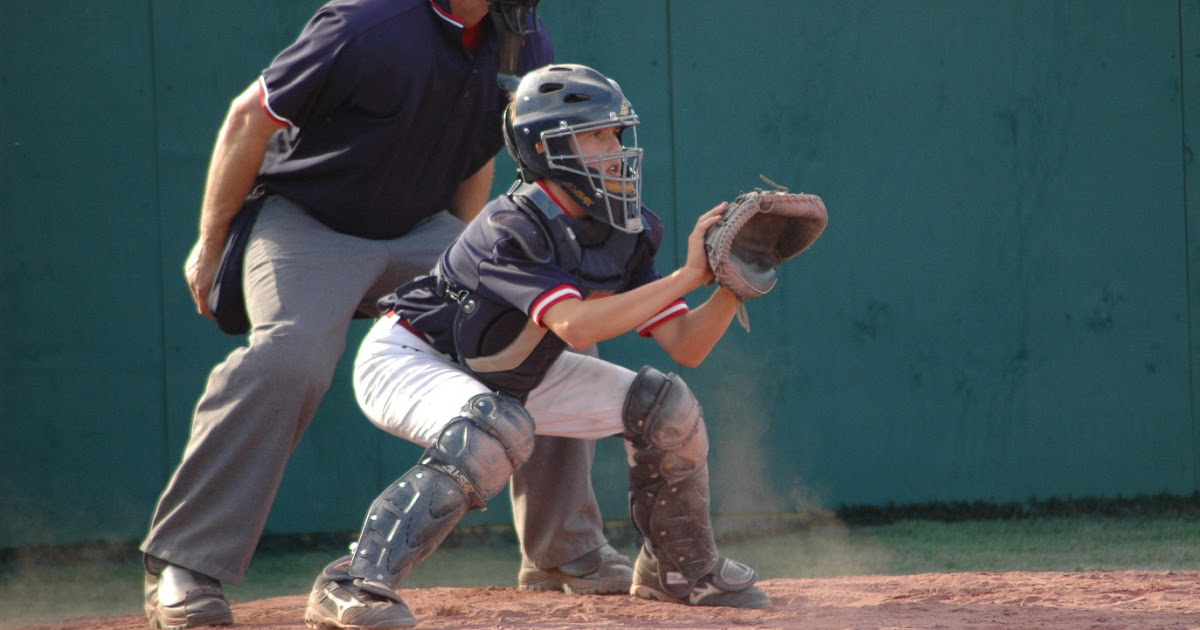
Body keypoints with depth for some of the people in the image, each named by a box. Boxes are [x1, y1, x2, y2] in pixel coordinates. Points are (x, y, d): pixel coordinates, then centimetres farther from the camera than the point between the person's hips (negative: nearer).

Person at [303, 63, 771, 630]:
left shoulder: (627, 234, -9)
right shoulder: (510, 226, -31)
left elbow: (686, 347, -9)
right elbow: (578, 327, -43)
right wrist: (687, 276, -41)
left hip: (509, 376, 8)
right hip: (407, 359, -8)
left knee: (664, 405, -2)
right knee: (497, 429, -39)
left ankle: (681, 569, 20)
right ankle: (352, 584, -37)